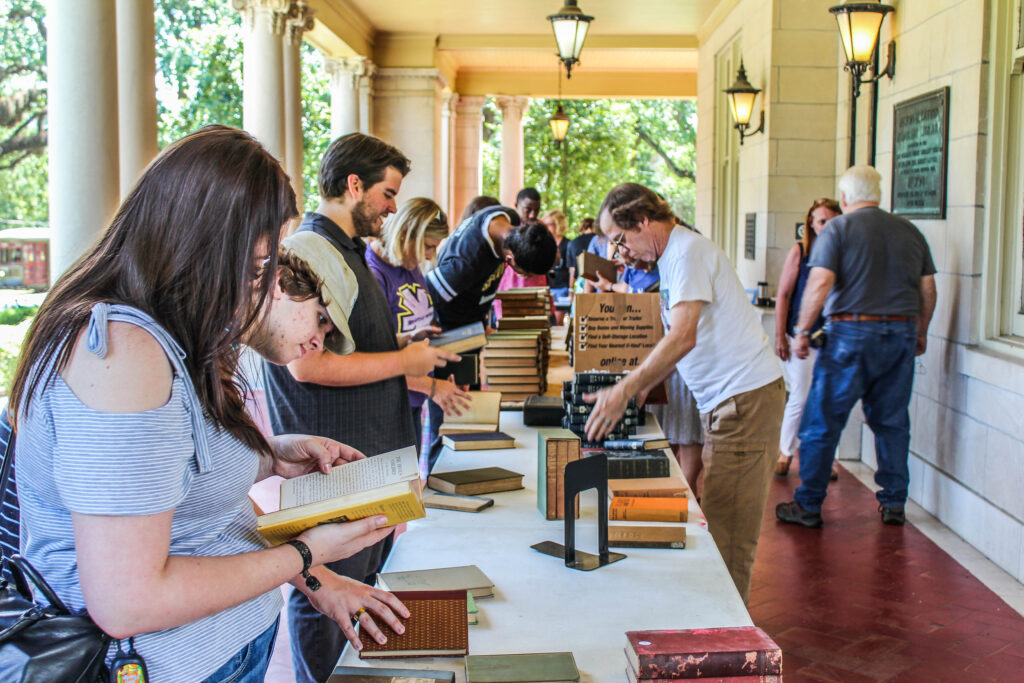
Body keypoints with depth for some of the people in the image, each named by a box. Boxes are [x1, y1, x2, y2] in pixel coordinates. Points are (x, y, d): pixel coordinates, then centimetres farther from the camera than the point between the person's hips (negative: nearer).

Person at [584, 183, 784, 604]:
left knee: (728, 532, -7)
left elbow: (683, 337, -25)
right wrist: (643, 385, 15)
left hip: (746, 398, -10)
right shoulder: (673, 254, 17)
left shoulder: (687, 251, -14)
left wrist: (625, 391, -26)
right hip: (724, 400, 10)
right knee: (717, 523, 11)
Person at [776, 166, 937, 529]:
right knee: (892, 422, 13)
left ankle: (808, 506, 7)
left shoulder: (838, 228, -4)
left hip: (851, 332, -5)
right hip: (901, 333, 5)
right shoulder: (910, 231, 11)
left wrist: (803, 330, -7)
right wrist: (921, 333, 24)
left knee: (822, 423, 3)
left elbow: (820, 283, -14)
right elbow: (928, 289, 13)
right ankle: (894, 504, 19)